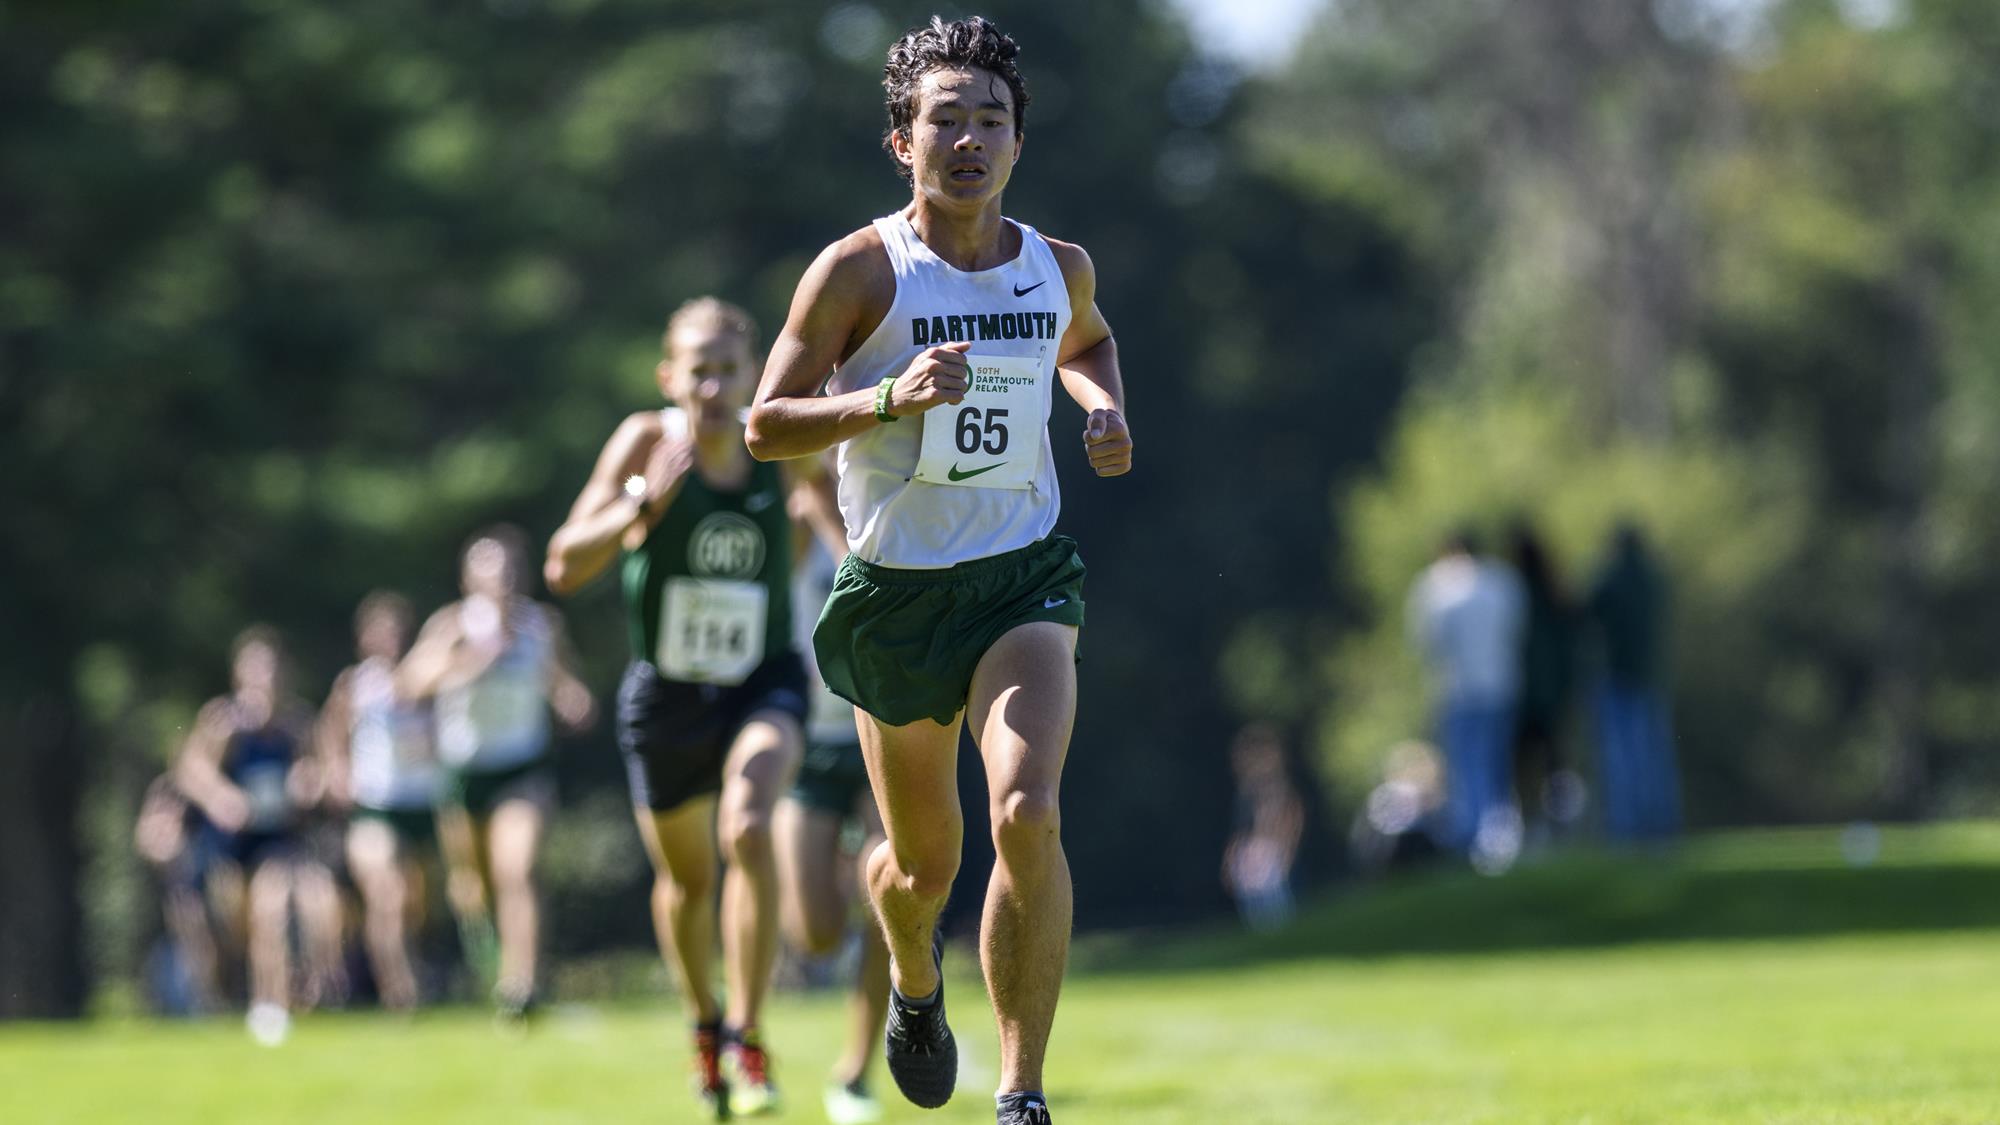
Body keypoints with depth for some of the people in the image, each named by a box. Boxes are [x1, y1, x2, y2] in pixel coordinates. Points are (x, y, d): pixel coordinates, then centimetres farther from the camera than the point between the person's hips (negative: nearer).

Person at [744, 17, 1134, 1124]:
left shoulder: (1059, 266, 3)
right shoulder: (860, 271, -10)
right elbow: (767, 424, -9)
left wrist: (1107, 410, 5)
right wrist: (888, 400, -25)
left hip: (1024, 577, 1)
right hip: (896, 588, -1)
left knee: (1028, 814, -22)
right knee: (924, 860, 12)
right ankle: (914, 982, 50)